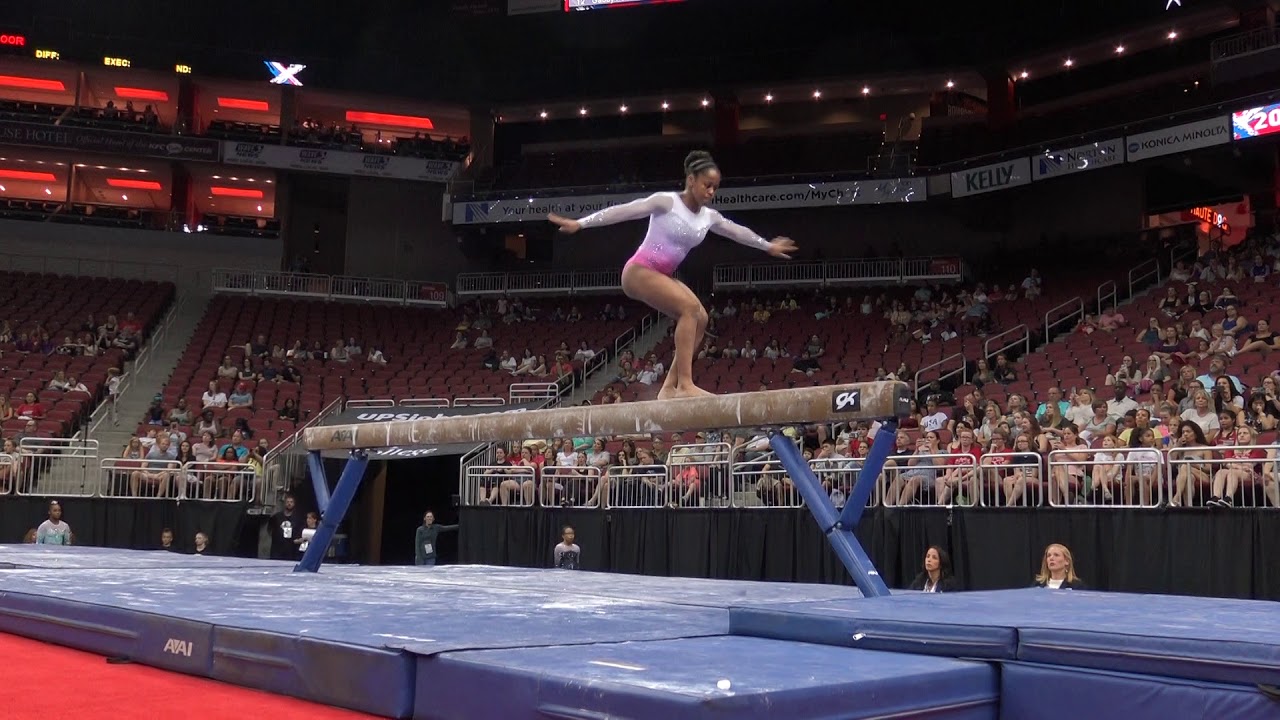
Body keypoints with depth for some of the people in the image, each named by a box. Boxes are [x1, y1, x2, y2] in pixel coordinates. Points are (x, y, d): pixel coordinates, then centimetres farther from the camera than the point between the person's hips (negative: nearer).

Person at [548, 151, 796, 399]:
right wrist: (580, 223, -24)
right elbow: (624, 211, -17)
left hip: (663, 276, 9)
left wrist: (768, 246, 40)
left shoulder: (709, 217, 10)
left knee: (700, 318, -8)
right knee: (690, 307, -26)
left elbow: (737, 232, 27)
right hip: (640, 271, -8)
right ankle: (685, 385, -33)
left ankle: (669, 387, -7)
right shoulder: (666, 202, -11)